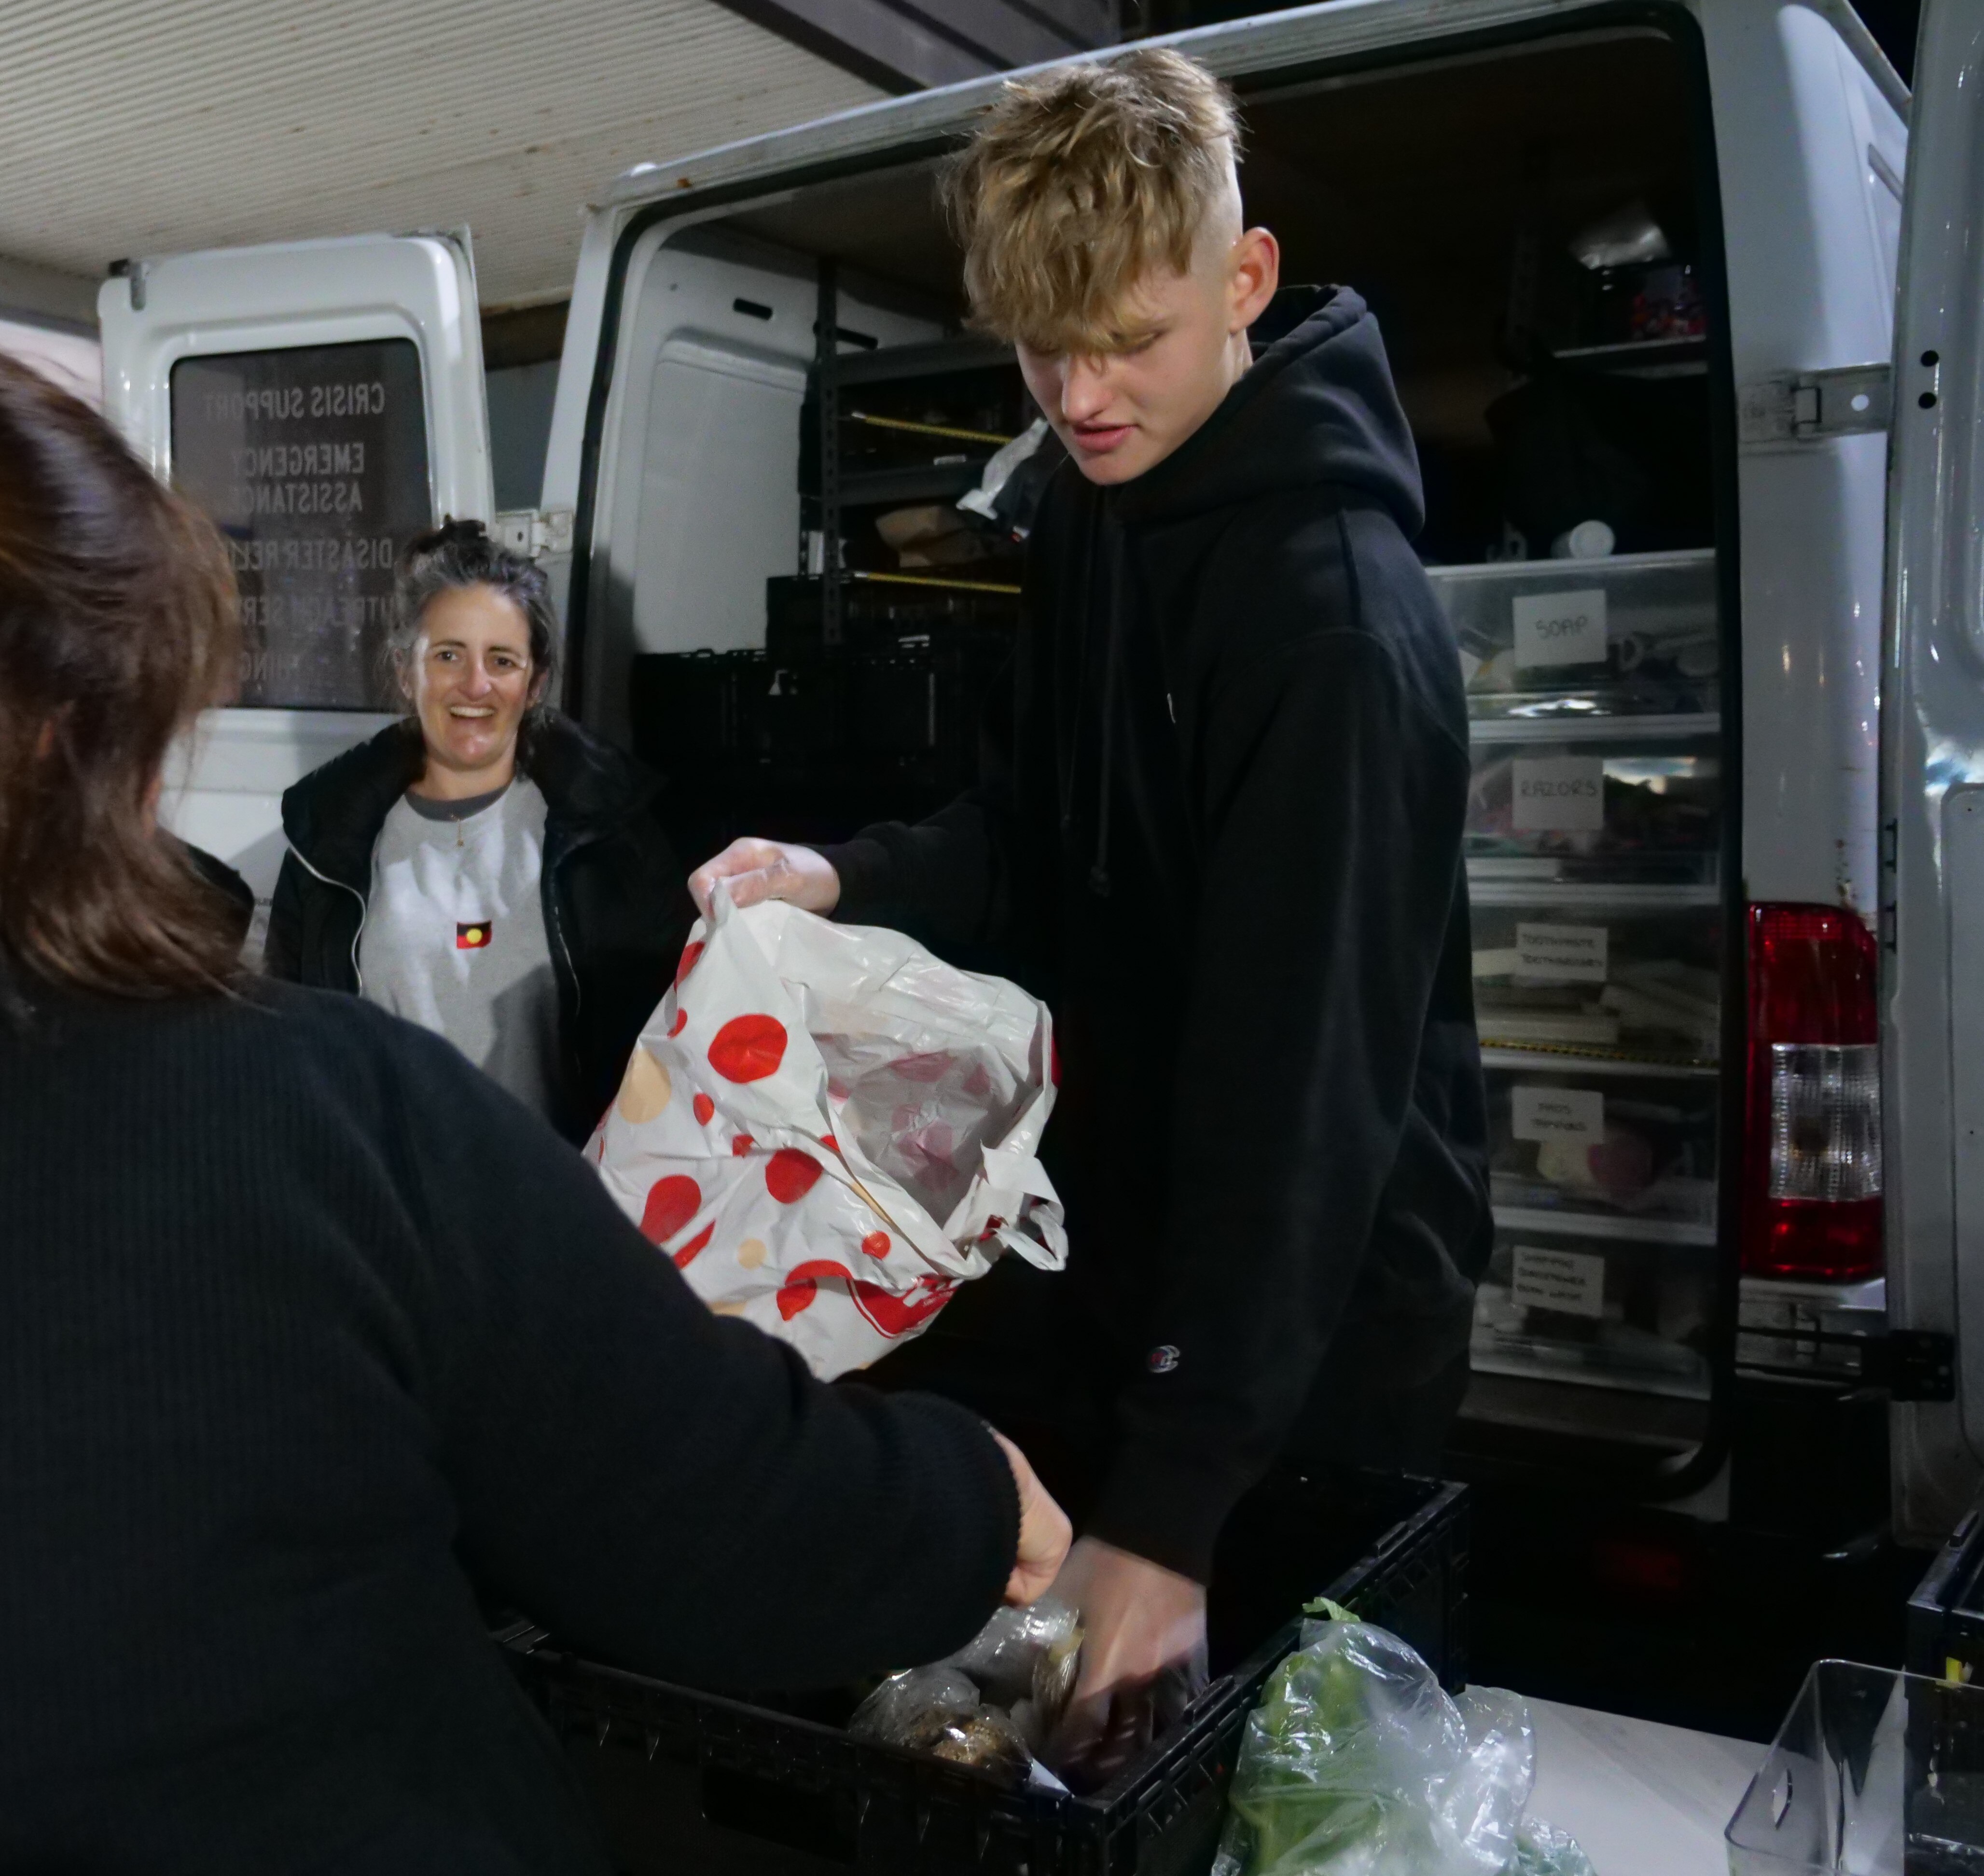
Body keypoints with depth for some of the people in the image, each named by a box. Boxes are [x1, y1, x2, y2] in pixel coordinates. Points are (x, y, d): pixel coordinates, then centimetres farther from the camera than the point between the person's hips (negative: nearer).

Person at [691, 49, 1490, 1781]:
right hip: (1112, 1250, 8)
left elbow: (1307, 1063, -29)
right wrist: (848, 882, -10)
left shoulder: (1336, 612, -25)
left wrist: (1171, 1507, -29)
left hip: (1309, 1330, -7)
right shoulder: (1091, 515, 2)